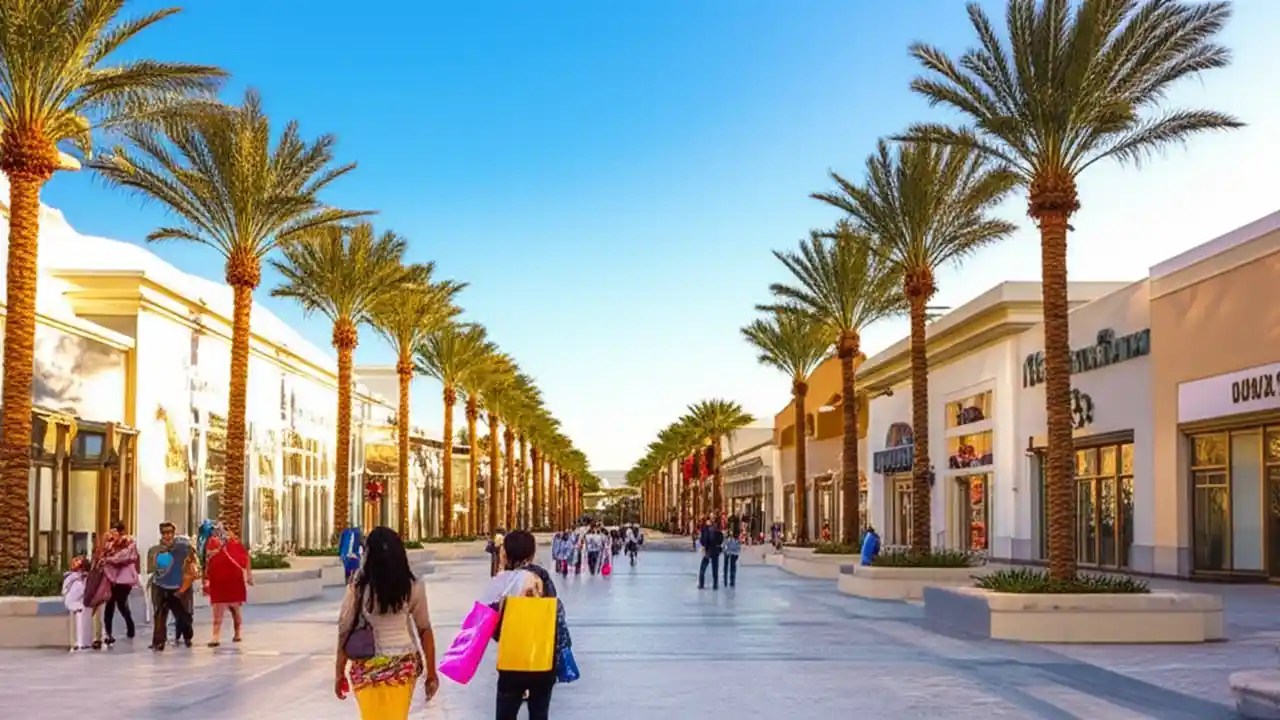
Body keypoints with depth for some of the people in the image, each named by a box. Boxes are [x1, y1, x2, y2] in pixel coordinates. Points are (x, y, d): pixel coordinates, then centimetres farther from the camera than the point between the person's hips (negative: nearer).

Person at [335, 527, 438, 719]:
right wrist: (431, 673, 6)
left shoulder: (357, 588, -12)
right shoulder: (413, 587, -7)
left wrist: (339, 673, 3)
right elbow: (425, 631, -2)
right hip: (403, 666, 1)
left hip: (368, 668, -1)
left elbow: (345, 633, -8)